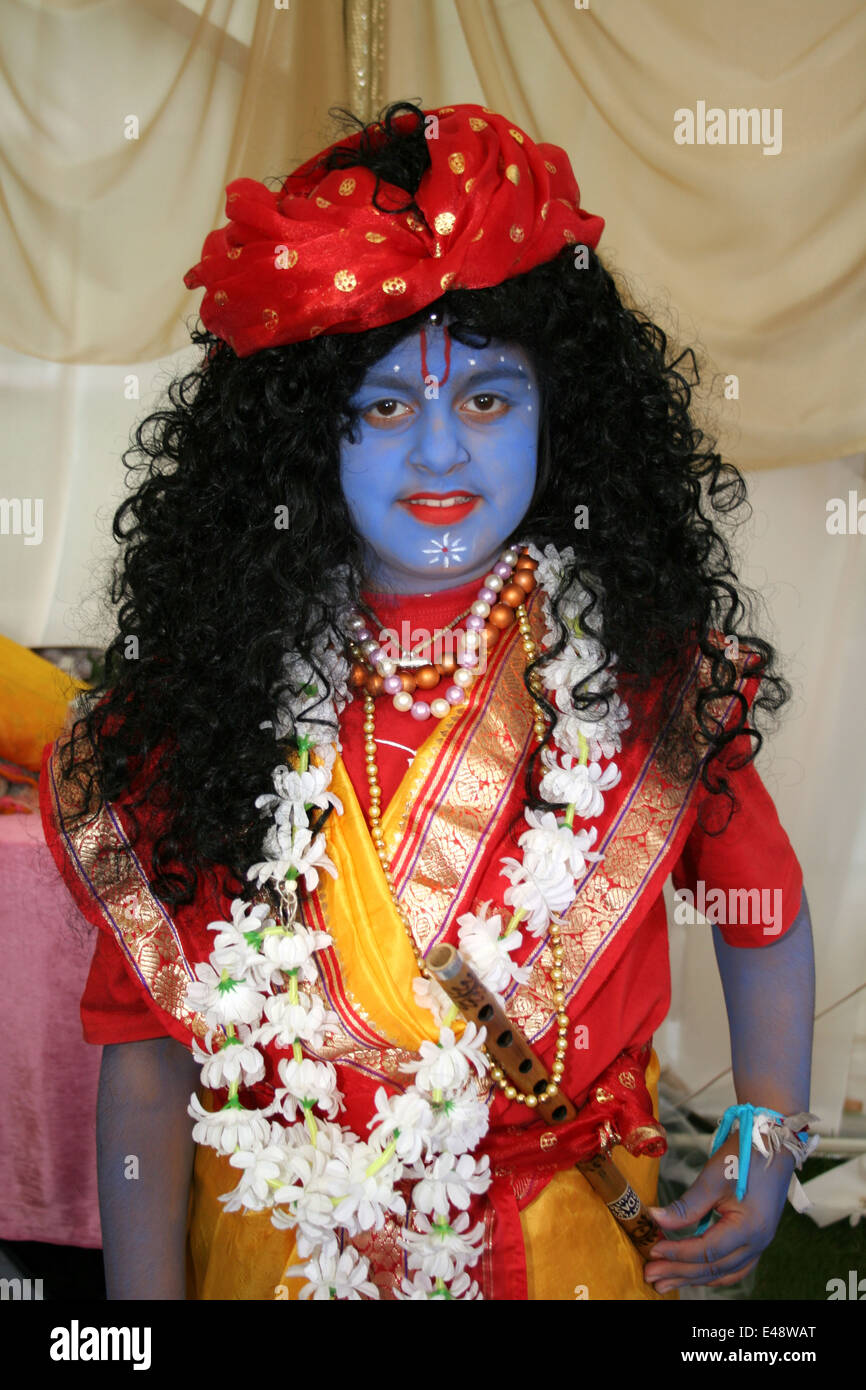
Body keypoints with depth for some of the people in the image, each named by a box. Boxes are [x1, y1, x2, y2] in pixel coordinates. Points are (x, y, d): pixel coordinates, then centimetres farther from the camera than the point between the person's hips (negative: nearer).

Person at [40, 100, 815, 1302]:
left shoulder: (646, 665, -10)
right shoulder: (215, 680, -12)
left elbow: (764, 913, 4)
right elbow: (147, 1042, -11)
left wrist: (769, 1149, -7)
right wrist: (142, 1301, -14)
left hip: (567, 1243, 1)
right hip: (274, 1245, 0)